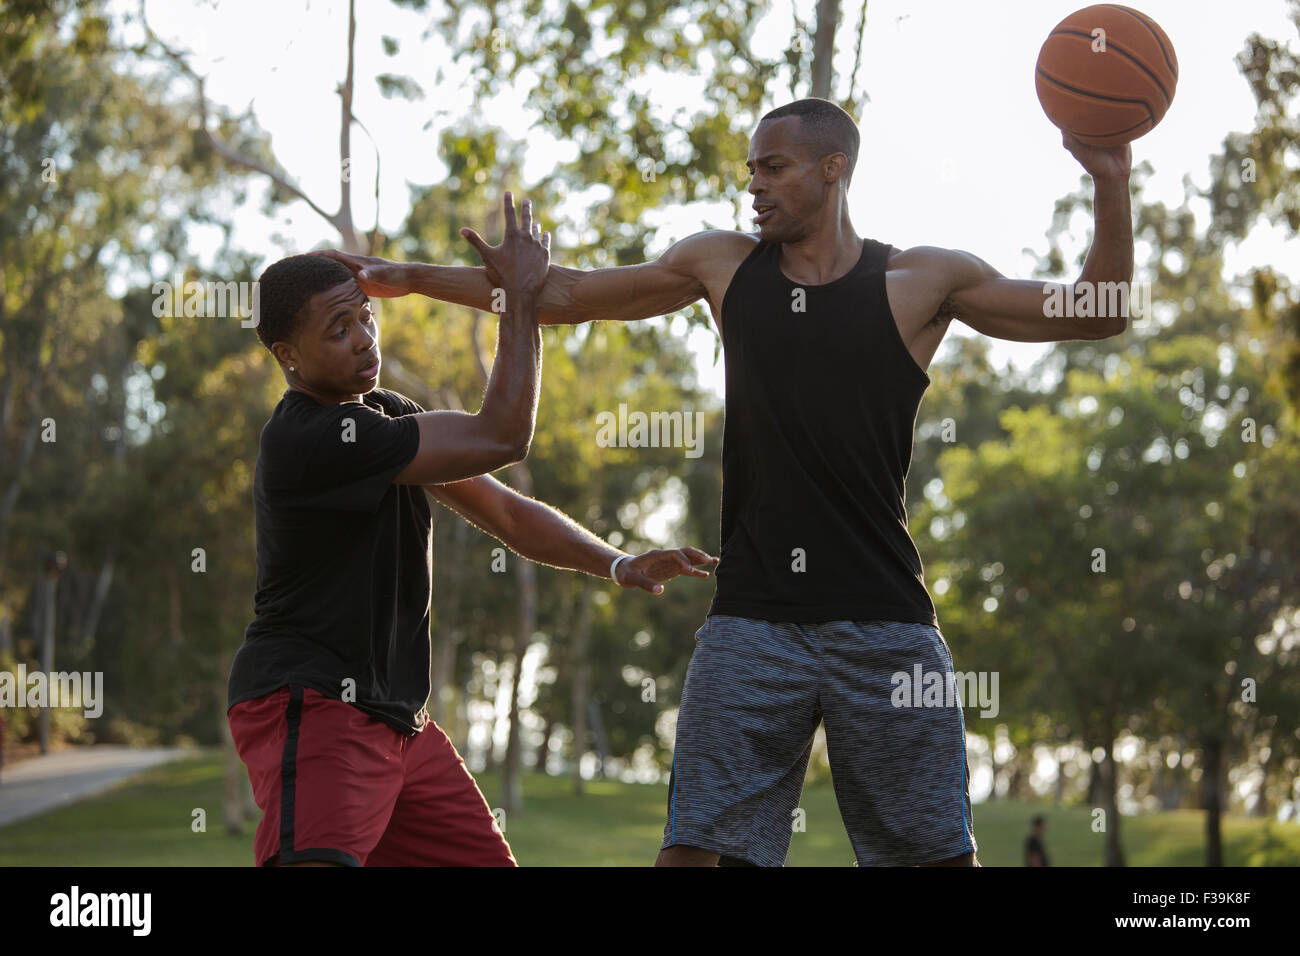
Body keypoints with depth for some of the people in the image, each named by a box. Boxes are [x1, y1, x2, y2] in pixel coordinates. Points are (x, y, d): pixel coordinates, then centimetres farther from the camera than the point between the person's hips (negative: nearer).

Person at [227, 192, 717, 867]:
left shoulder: (384, 415, 13)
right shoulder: (307, 438, -20)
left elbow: (505, 512, 15)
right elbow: (501, 438, -19)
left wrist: (618, 564, 2)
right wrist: (520, 297, -12)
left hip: (397, 720, 10)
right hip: (310, 708, -10)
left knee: (487, 859, 11)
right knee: (318, 861, -31)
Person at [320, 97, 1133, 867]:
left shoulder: (925, 281, 2)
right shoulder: (724, 265, 10)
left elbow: (1093, 314, 1)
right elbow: (565, 296, 18)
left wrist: (1111, 188, -13)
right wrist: (411, 278, 19)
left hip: (884, 621, -2)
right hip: (752, 617, 2)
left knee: (940, 851, 2)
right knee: (696, 847, -3)